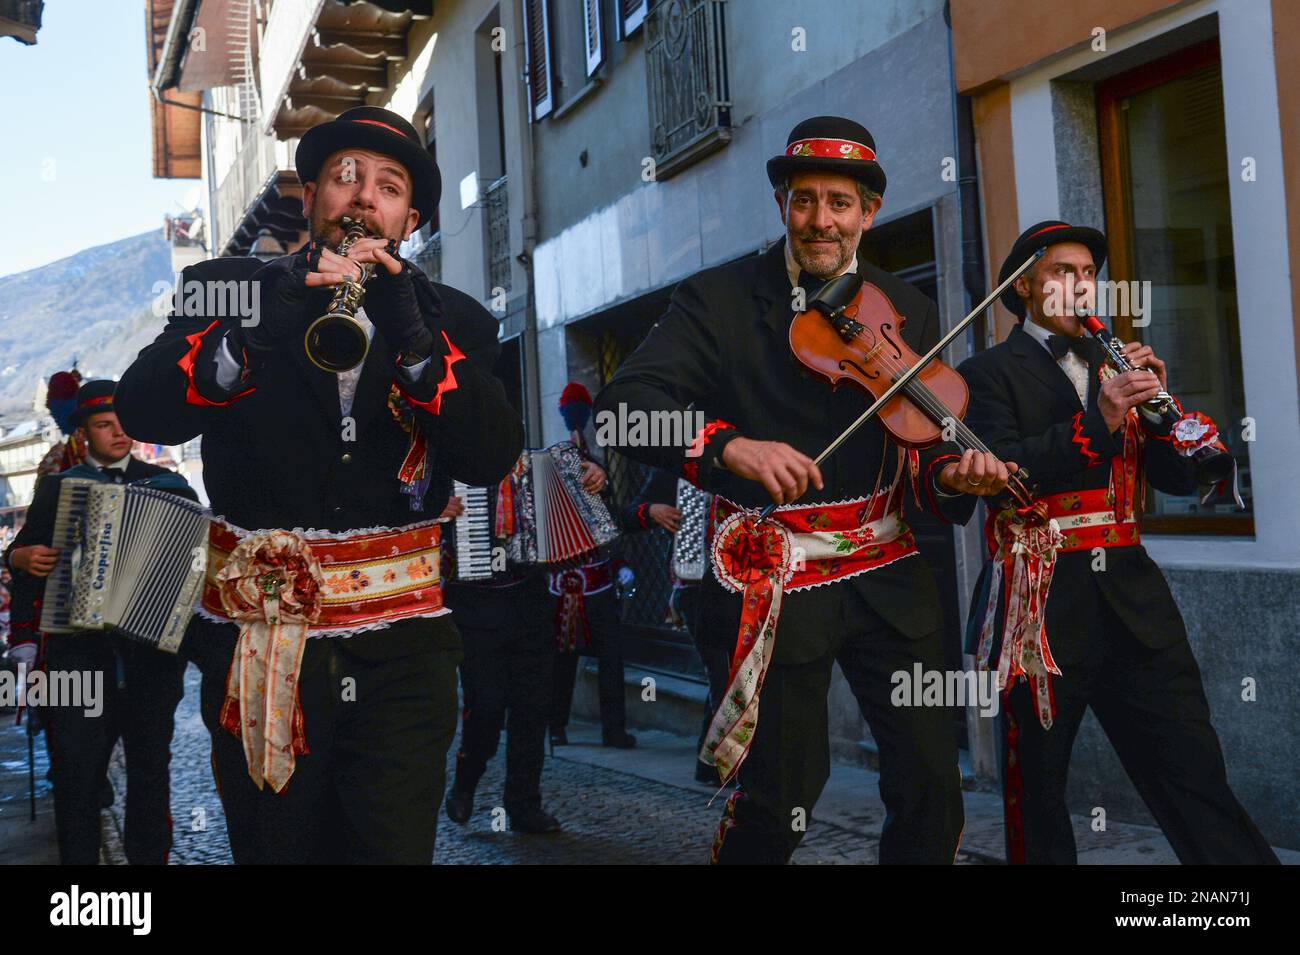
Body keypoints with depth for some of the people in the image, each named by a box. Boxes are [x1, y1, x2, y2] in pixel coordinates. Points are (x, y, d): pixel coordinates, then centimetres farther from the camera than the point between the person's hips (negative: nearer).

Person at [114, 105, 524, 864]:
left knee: (396, 848, 2)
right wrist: (261, 328, -25)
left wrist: (411, 337, -20)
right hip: (259, 644, 0)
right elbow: (143, 412, -9)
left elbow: (493, 459, -7)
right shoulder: (227, 290, 5)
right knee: (275, 846, 10)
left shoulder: (451, 321, 7)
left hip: (400, 652, 0)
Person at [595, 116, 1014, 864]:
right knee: (782, 795, 2)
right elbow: (625, 404, -17)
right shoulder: (719, 299, -4)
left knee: (932, 781, 3)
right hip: (777, 584, -3)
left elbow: (925, 445, 7)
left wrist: (951, 473, -17)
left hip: (890, 577, 4)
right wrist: (729, 445, -33)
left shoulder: (909, 312, 8)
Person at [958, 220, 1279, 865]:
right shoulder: (989, 373, 2)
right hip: (1043, 604, -4)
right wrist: (1098, 420, -21)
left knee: (1197, 780, 1)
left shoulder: (1117, 364, 17)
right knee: (1038, 791, 6)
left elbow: (1178, 479, 12)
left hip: (1134, 602, 4)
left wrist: (1156, 403, -5)